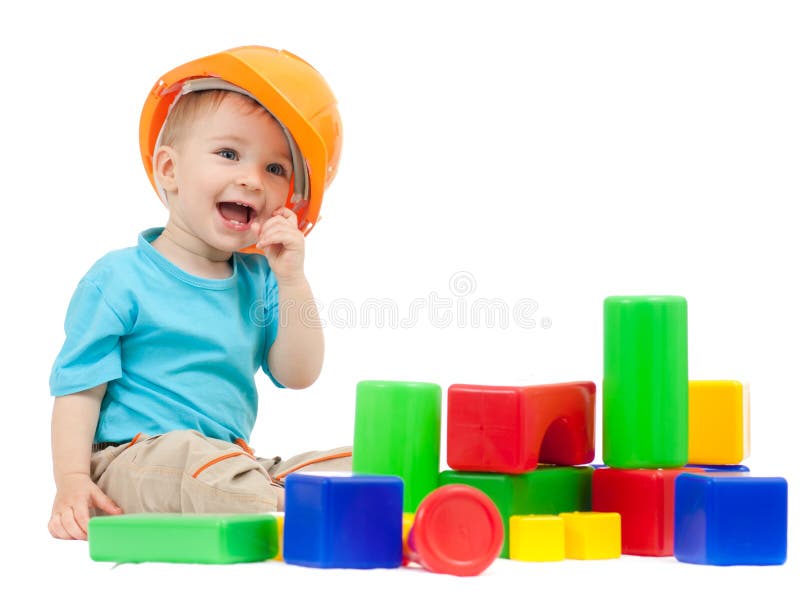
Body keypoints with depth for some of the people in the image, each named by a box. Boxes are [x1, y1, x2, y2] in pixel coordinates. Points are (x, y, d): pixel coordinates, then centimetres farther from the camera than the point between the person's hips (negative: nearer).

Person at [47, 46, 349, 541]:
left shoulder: (257, 279, 12)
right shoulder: (120, 279, -3)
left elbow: (298, 375, 3)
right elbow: (79, 387, -4)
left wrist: (292, 278, -7)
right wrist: (72, 482, -17)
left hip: (233, 460, 6)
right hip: (131, 459, -6)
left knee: (351, 465, -9)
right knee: (207, 467, -38)